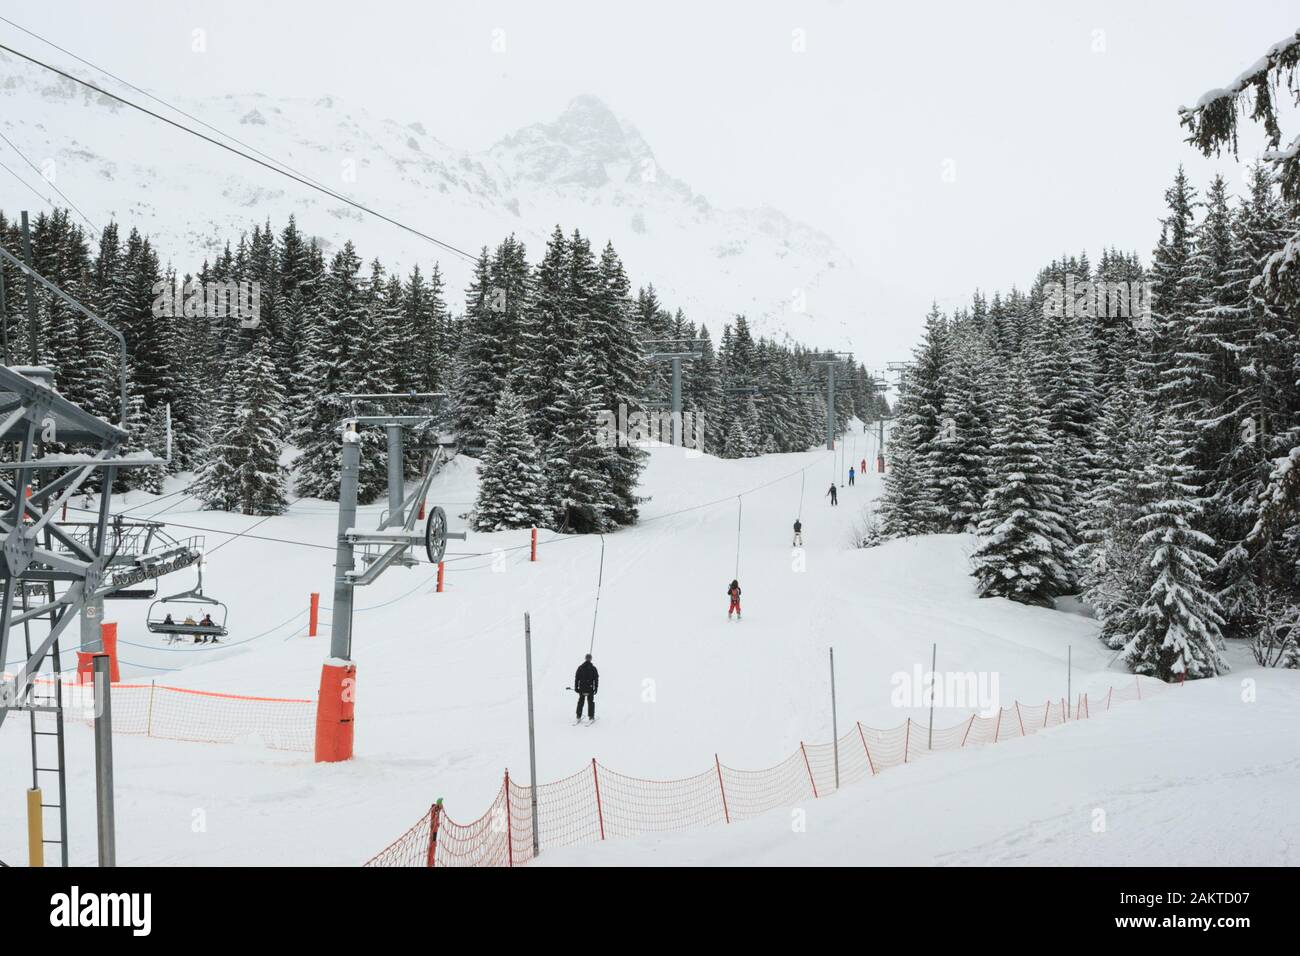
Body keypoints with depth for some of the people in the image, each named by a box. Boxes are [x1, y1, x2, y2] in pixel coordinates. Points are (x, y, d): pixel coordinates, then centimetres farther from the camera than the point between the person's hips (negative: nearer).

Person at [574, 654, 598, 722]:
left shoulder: (580, 667, 1)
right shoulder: (593, 668, -5)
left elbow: (576, 678, 3)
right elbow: (596, 679, -4)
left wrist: (576, 687, 9)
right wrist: (596, 688, 1)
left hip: (581, 688, 2)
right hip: (590, 688, -2)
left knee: (580, 702, 13)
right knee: (590, 702, 6)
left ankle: (578, 716, 12)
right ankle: (591, 716, 3)